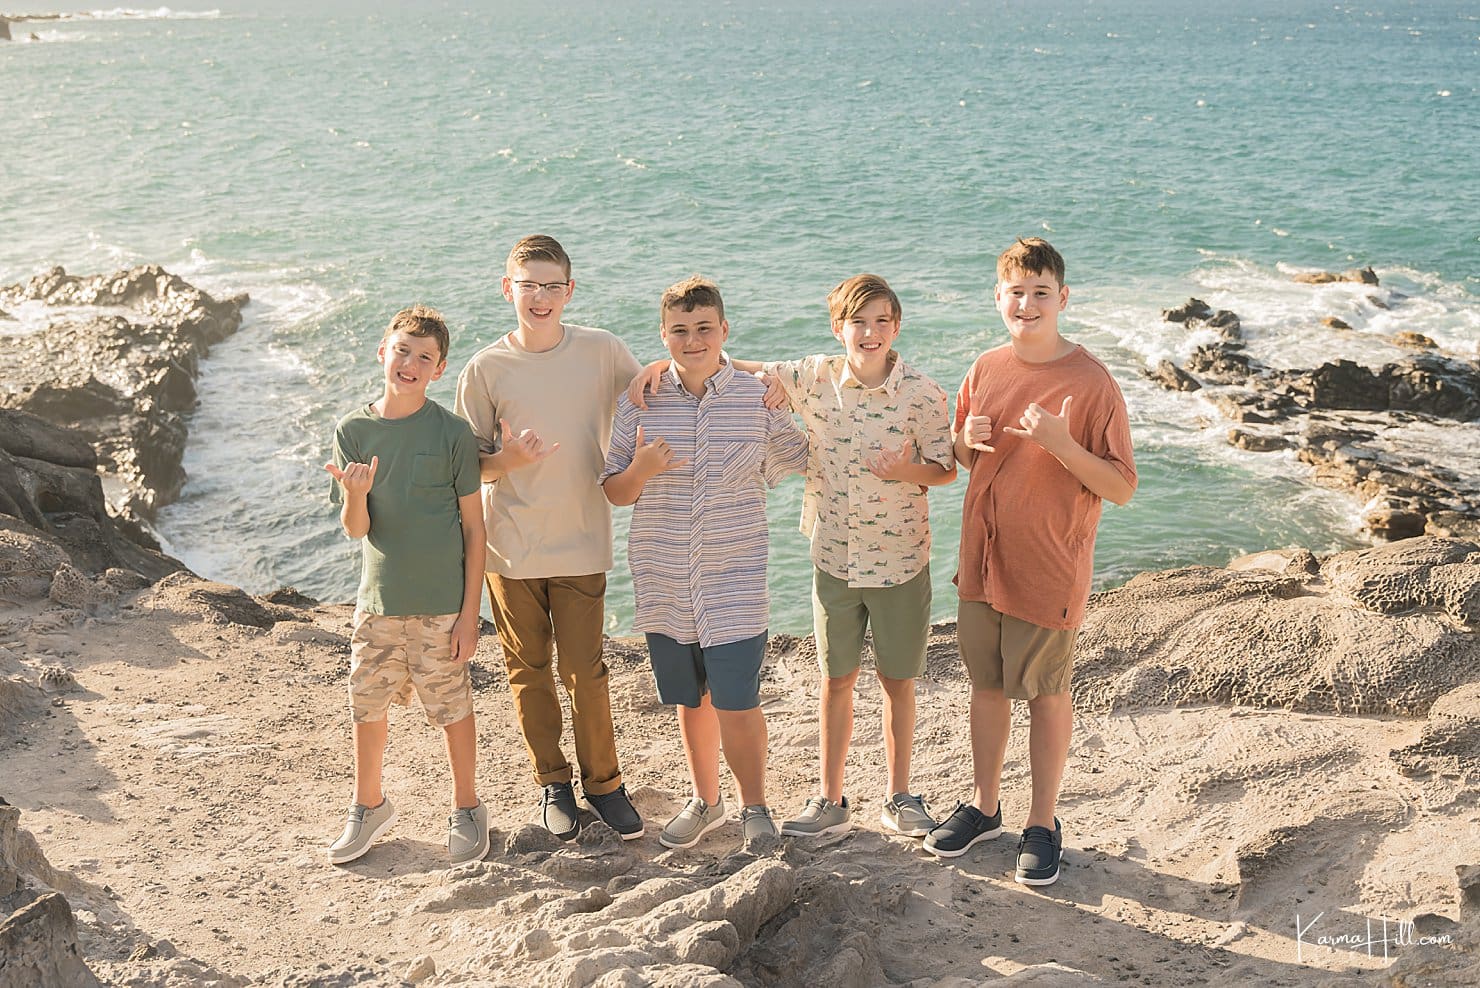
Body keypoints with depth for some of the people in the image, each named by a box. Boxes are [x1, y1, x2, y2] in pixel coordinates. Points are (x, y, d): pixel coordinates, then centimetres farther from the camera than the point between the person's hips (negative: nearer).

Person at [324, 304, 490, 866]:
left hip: (441, 604, -3)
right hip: (378, 602, 3)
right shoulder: (353, 430, -1)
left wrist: (469, 611, -7)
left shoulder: (452, 433, -7)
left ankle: (466, 809, 28)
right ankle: (369, 807, 35)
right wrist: (356, 495, -25)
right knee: (367, 707, 12)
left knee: (452, 708, 7)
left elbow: (473, 527, -4)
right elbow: (356, 530, -1)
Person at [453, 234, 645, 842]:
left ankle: (602, 782, 20)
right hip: (510, 546, 1)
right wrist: (506, 459, -19)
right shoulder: (484, 370, -3)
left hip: (581, 542, 0)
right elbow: (470, 465, 2)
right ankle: (551, 784, 27)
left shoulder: (602, 352, -2)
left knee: (584, 669, 1)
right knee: (528, 671, 10)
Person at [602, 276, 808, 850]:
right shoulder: (640, 402, 1)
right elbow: (615, 493, 4)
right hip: (664, 583, 2)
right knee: (691, 700, 15)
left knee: (736, 704, -4)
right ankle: (704, 802, 35)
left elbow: (795, 461, 13)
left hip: (734, 582, -2)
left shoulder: (759, 398, -1)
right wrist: (641, 469, -16)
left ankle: (754, 808, 18)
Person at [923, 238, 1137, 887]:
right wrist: (967, 440, -8)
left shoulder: (1090, 383, -13)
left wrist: (1063, 446, -28)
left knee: (1046, 693, 8)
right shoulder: (986, 370, 3)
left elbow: (1121, 488, -13)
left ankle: (1043, 824, 24)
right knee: (987, 684, 16)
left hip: (1049, 568, -5)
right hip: (982, 559, 5)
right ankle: (983, 807, 33)